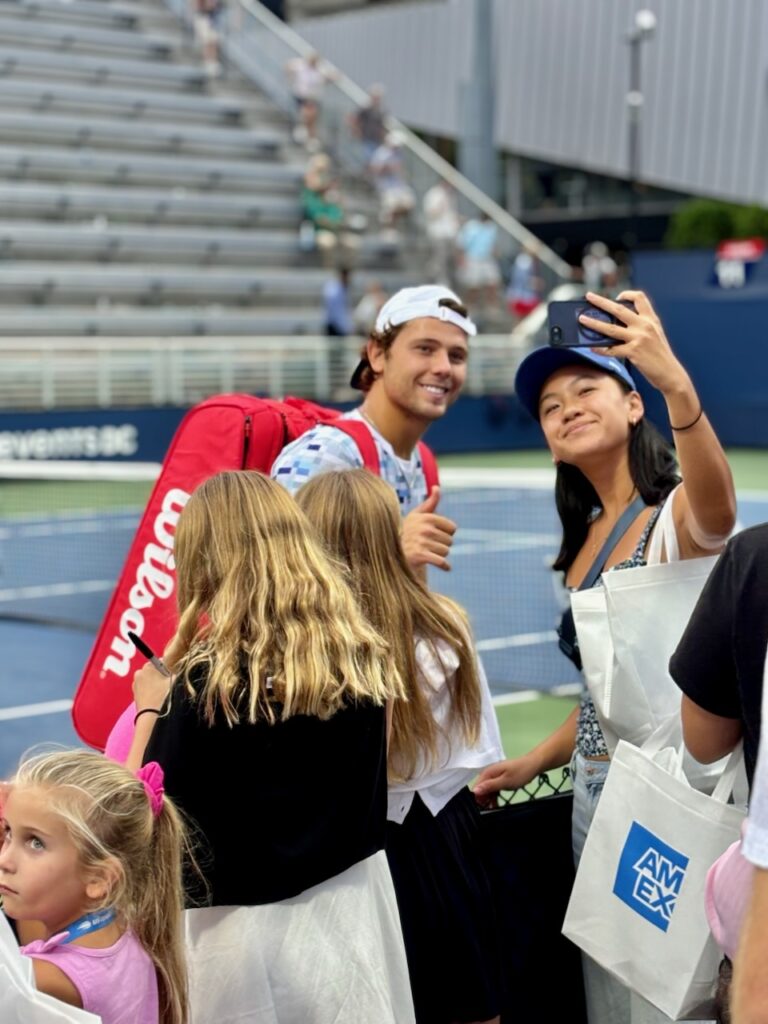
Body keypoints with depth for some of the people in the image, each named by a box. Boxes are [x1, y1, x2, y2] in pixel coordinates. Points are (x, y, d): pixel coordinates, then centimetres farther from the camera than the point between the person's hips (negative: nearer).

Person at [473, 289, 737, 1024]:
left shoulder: (678, 515, -12)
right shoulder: (586, 538, 11)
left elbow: (715, 506, -39)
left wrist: (677, 385, -53)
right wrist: (534, 763, 11)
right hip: (594, 793, 8)